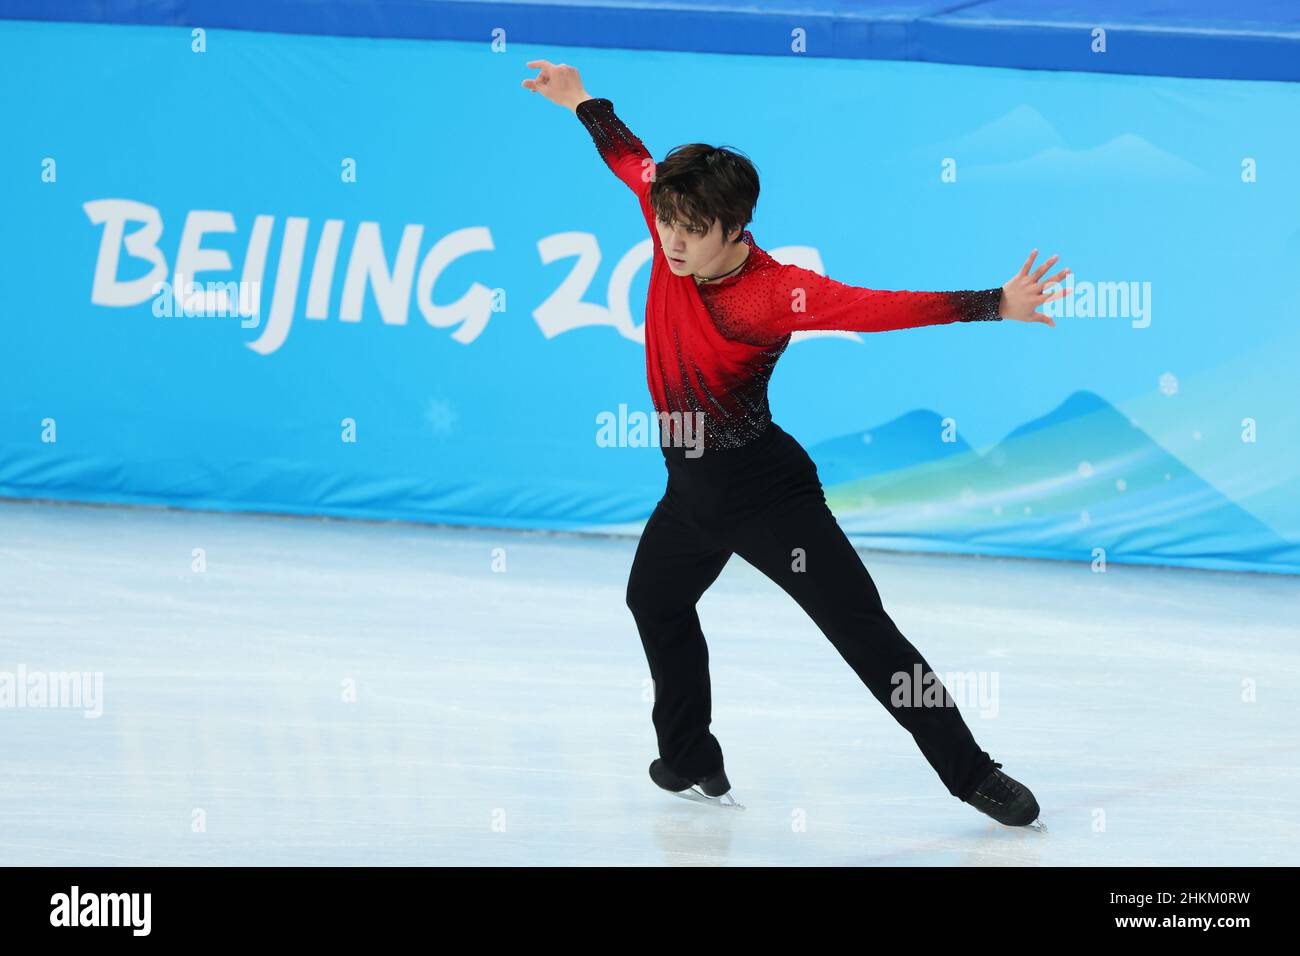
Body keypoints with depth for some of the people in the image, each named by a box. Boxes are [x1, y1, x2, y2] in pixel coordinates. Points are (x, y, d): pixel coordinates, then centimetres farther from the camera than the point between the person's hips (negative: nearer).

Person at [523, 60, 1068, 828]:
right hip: (693, 487, 8)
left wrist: (993, 305, -48)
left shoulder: (775, 294, -27)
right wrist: (584, 103, 24)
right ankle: (693, 764, 43)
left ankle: (975, 776, 1)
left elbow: (882, 308, -37)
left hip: (766, 490, -8)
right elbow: (635, 162, 11)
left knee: (864, 631, -6)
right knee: (656, 602, 26)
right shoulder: (675, 237, -9)